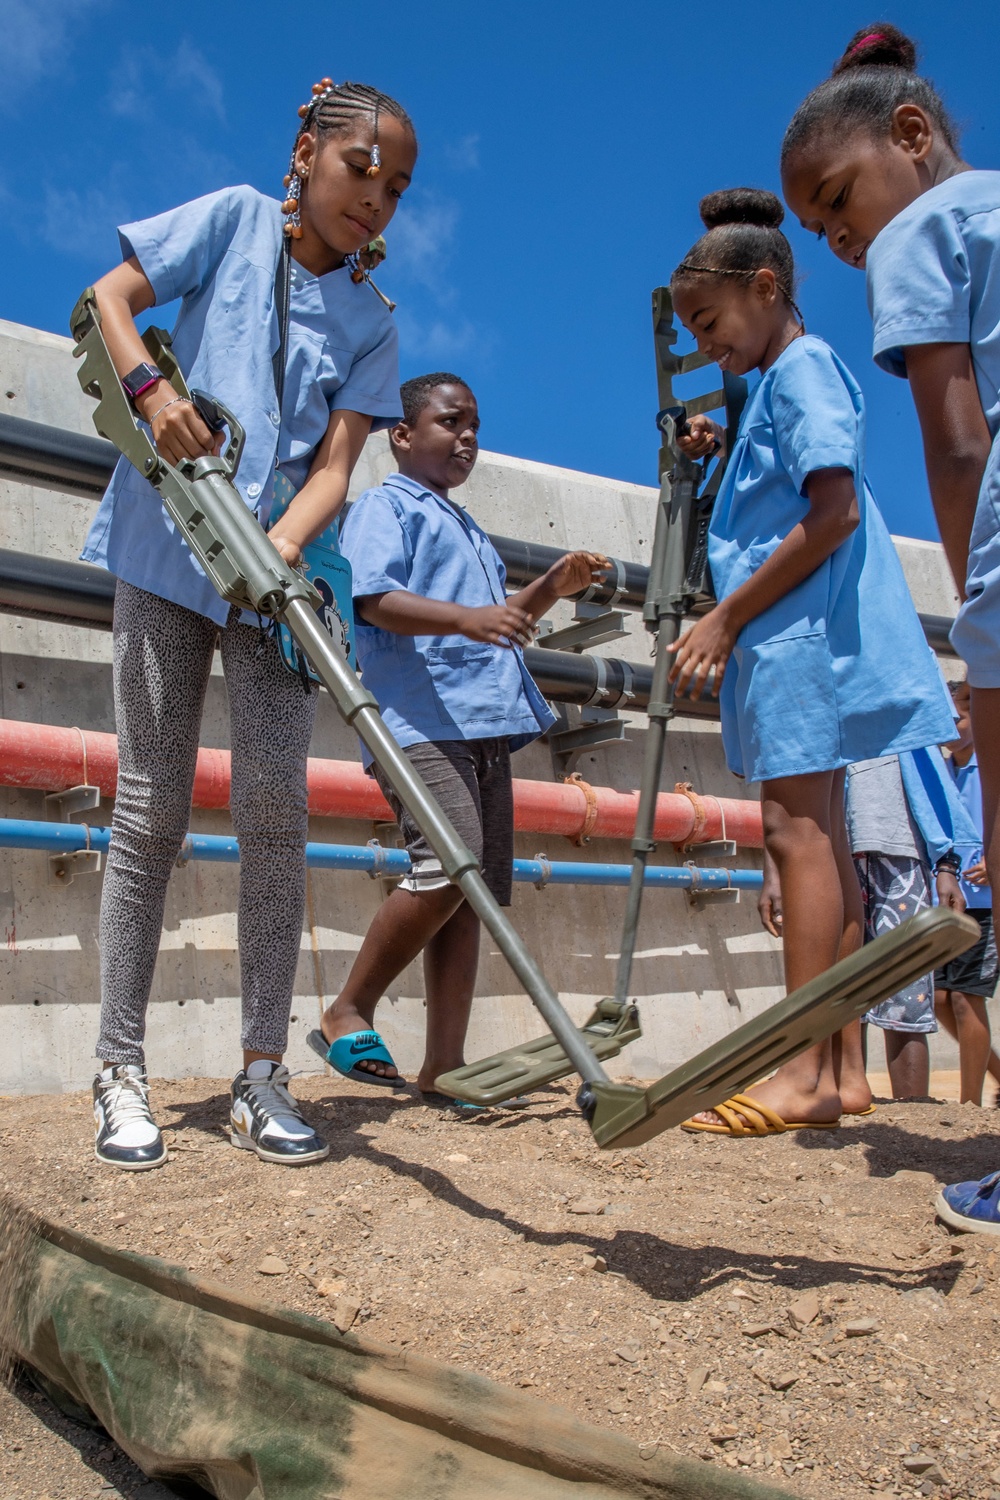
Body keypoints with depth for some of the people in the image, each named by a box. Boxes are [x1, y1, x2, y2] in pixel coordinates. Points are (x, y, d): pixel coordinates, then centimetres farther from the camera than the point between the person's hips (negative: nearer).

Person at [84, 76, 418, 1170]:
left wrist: (277, 552, -20)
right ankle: (120, 1071, 7)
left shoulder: (369, 322, 11)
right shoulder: (235, 219, 8)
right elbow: (106, 298, 5)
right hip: (166, 551, -2)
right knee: (151, 809, -2)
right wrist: (152, 391, -16)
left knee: (275, 811, -6)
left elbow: (336, 461, -1)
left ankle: (260, 1074, 3)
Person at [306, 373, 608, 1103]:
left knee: (474, 892, 2)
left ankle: (444, 1064, 4)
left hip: (487, 725, 9)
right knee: (447, 871, -21)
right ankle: (348, 1015, -3)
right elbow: (374, 599, -12)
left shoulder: (469, 529, 32)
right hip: (423, 719, -8)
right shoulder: (385, 506, 5)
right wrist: (468, 618, -27)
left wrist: (551, 588, 18)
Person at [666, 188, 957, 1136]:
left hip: (805, 630, -10)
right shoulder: (775, 385, 23)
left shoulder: (803, 368, -6)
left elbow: (835, 512, -18)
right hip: (792, 639, 10)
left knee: (796, 826, -13)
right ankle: (843, 1067, 12)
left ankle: (806, 1074, -10)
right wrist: (721, 459, 16)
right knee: (816, 830, 7)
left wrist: (728, 617, -17)